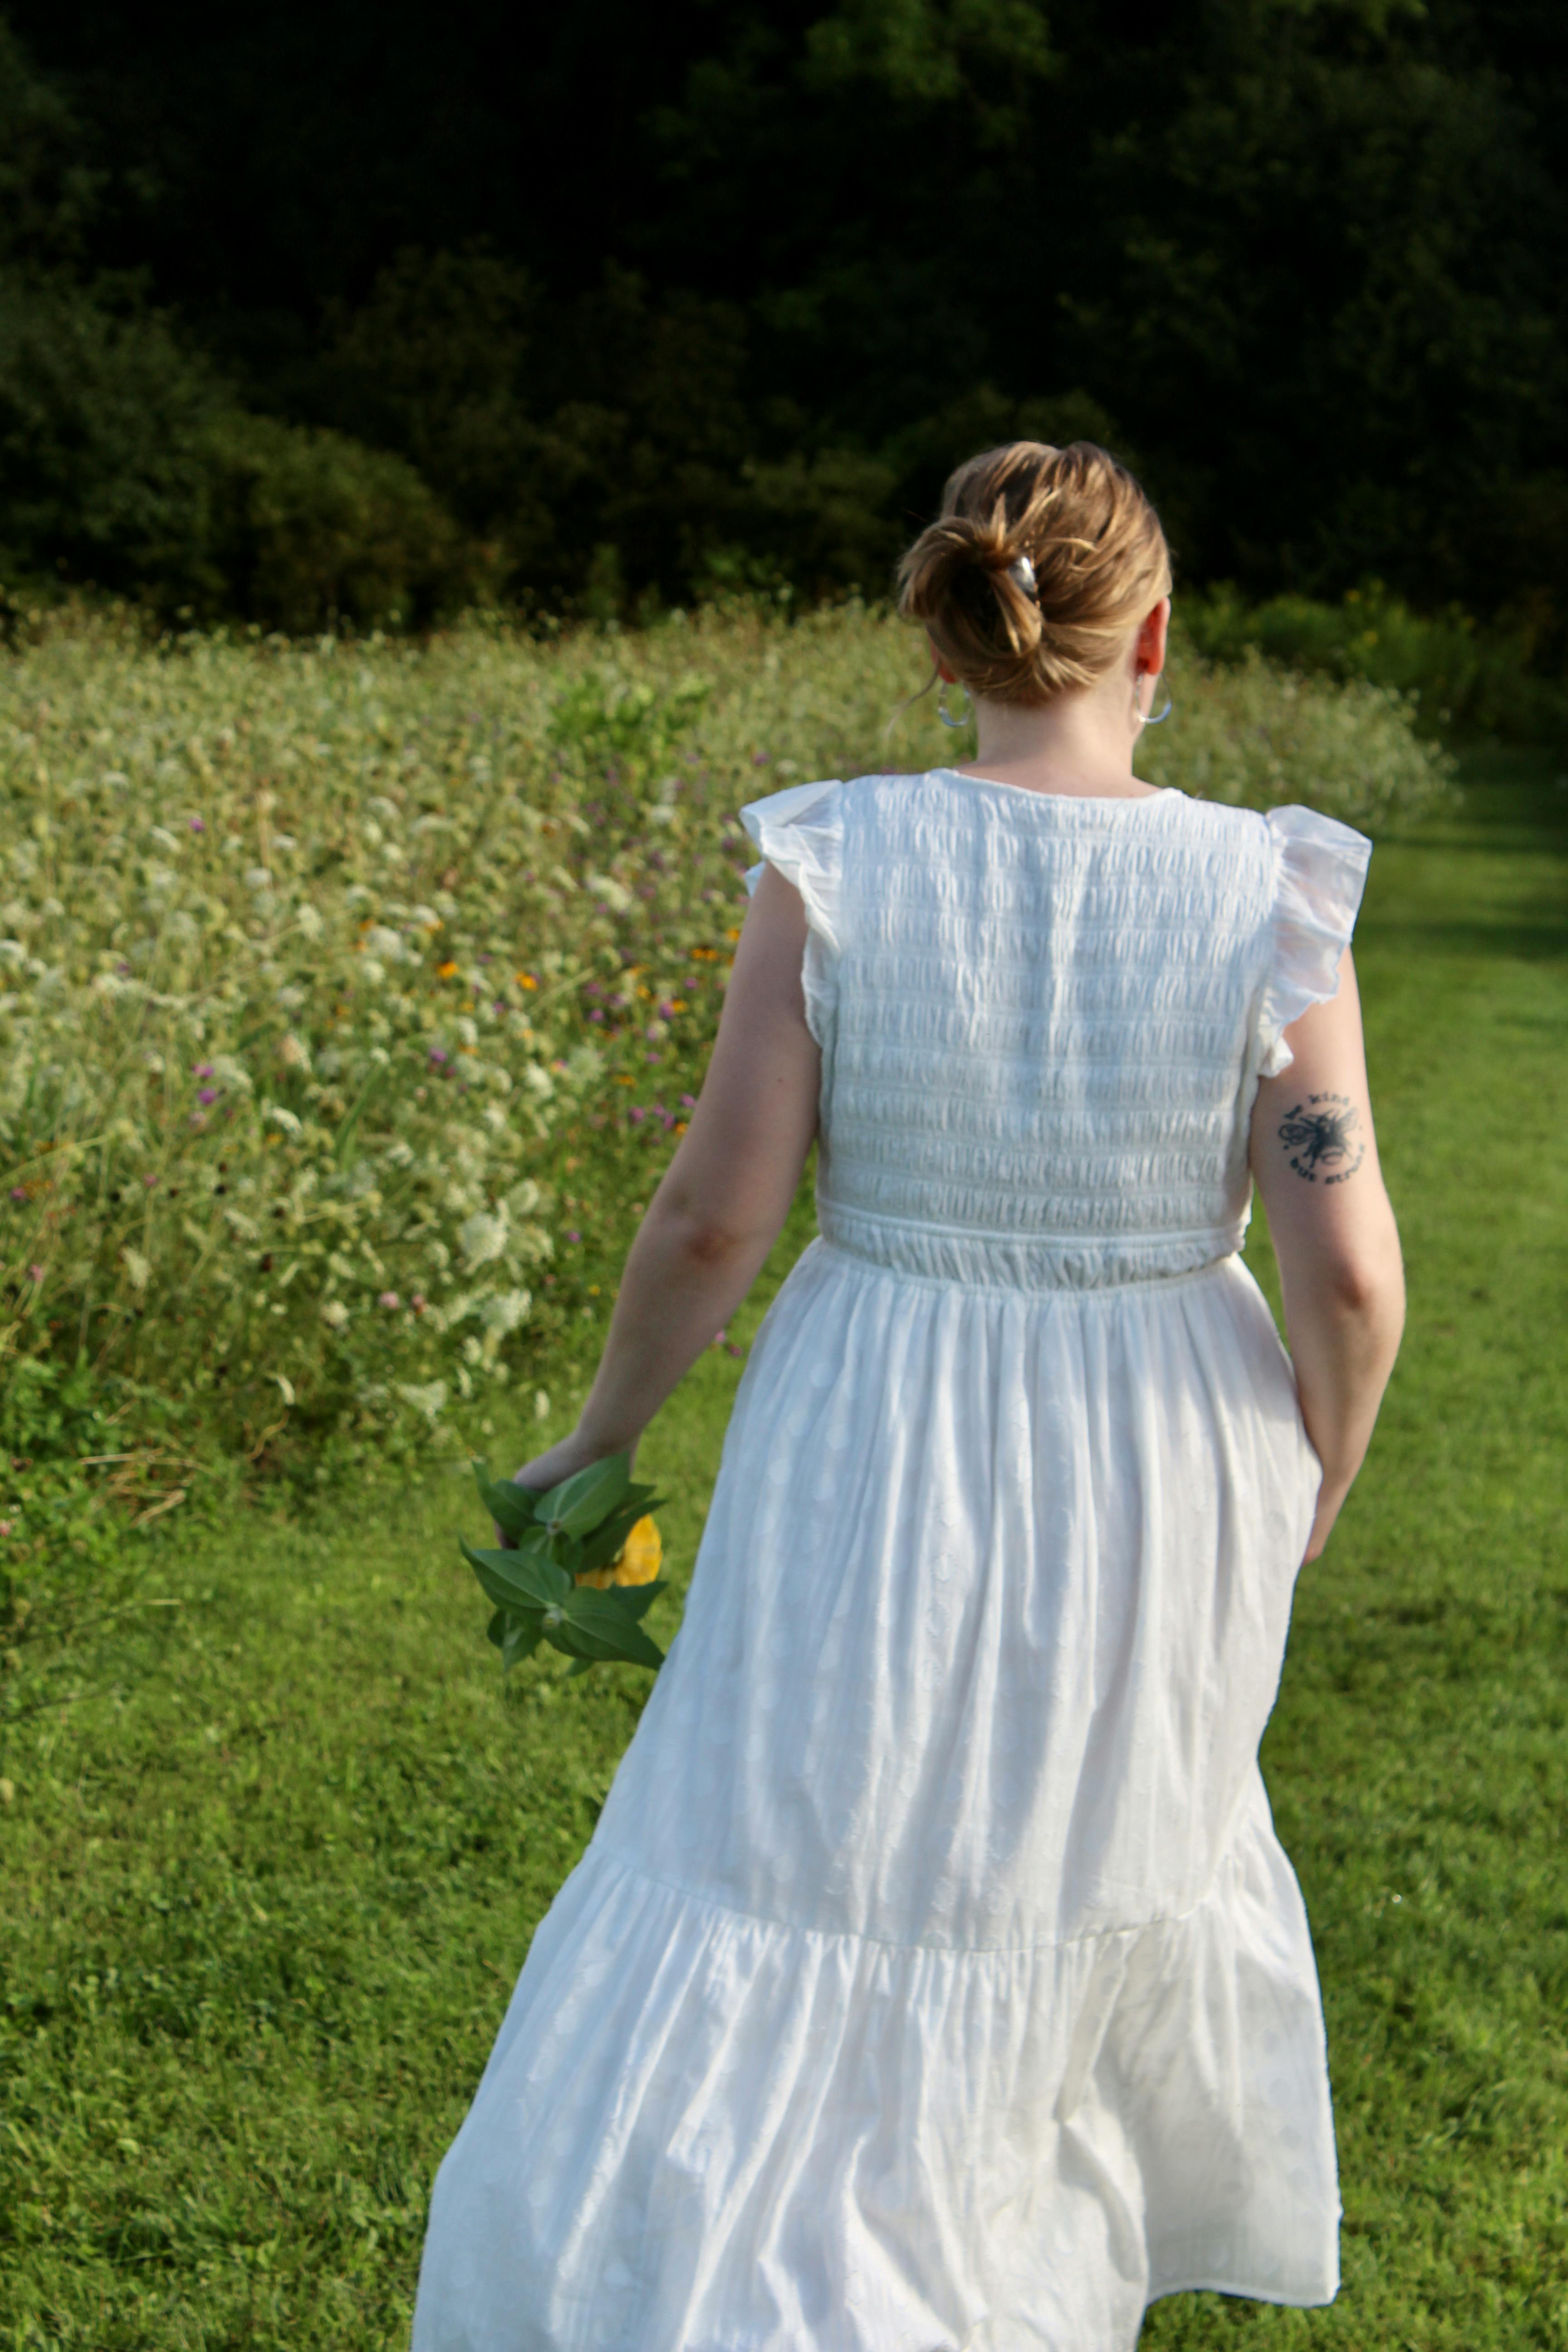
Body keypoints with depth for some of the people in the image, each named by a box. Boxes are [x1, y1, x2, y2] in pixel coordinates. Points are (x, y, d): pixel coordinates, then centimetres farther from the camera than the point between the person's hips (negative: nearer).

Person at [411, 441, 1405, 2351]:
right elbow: (1348, 1273, -14)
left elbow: (716, 1214, -12)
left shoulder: (836, 864, -13)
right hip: (1156, 1509, 2)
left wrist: (601, 1437, 5)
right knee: (1114, 1842, 31)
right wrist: (1319, 1483, 6)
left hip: (882, 1489, -2)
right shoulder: (1270, 899, -13)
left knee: (758, 1990, 9)